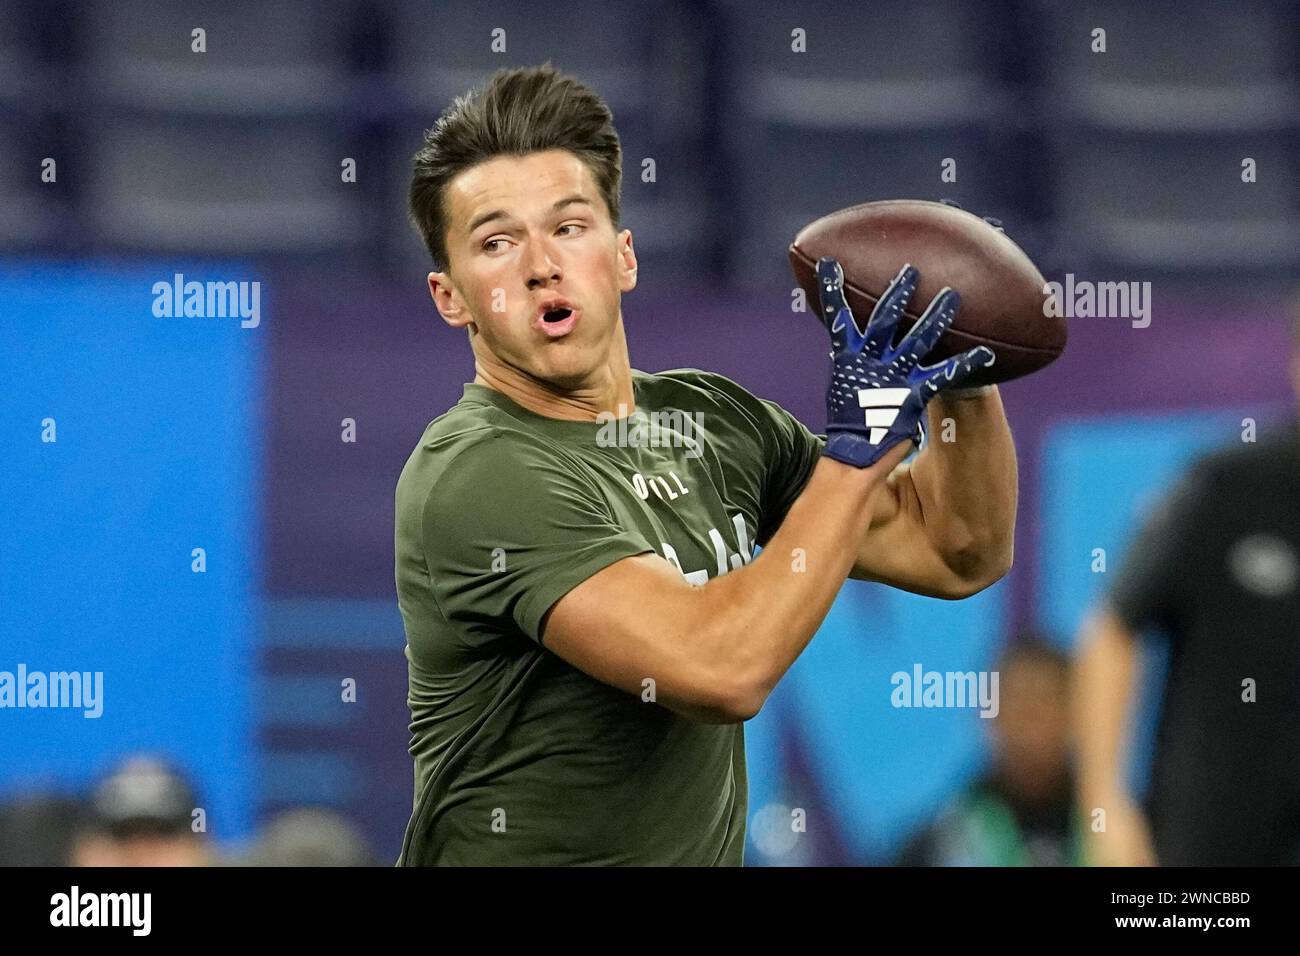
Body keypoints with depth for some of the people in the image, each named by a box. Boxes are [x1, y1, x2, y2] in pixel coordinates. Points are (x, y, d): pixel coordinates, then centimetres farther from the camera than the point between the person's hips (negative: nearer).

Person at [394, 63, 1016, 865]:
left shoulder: (712, 419, 7)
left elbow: (959, 555, 12)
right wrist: (859, 446, -18)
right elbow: (720, 669, -24)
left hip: (707, 853, 6)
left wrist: (967, 383, -2)